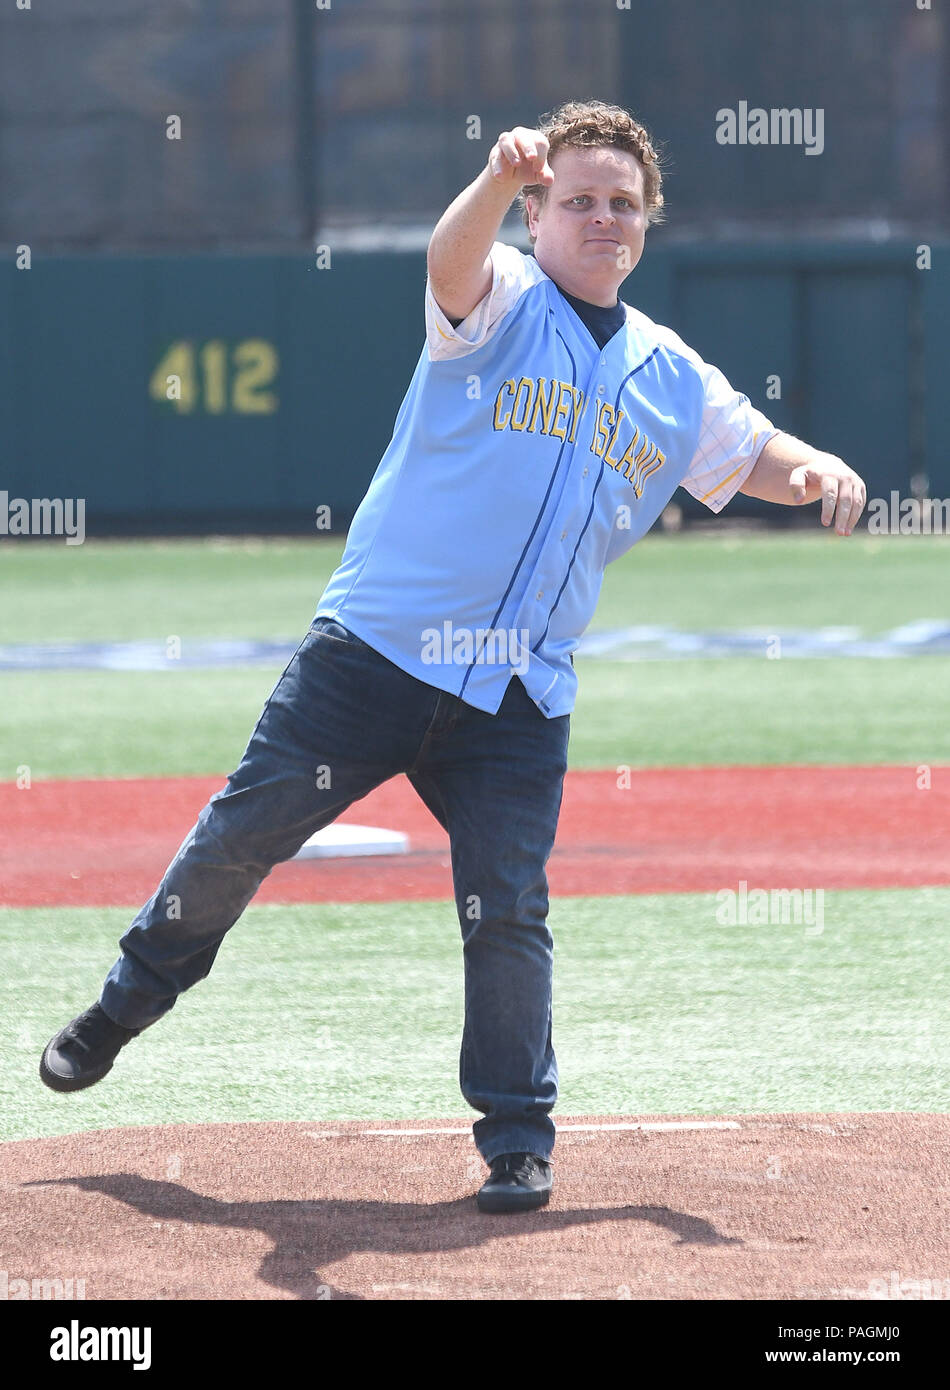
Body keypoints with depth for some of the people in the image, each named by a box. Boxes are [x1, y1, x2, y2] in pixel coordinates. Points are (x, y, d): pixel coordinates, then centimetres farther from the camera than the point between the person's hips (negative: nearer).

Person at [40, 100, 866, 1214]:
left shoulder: (671, 380, 15)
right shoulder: (499, 300, -1)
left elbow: (751, 455, 24)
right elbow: (454, 258, -23)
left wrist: (813, 470, -1)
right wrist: (498, 180, -46)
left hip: (520, 703, 3)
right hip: (374, 652, -3)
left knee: (508, 910, -3)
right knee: (244, 831, 0)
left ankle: (519, 1138, 10)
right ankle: (127, 1005, 21)